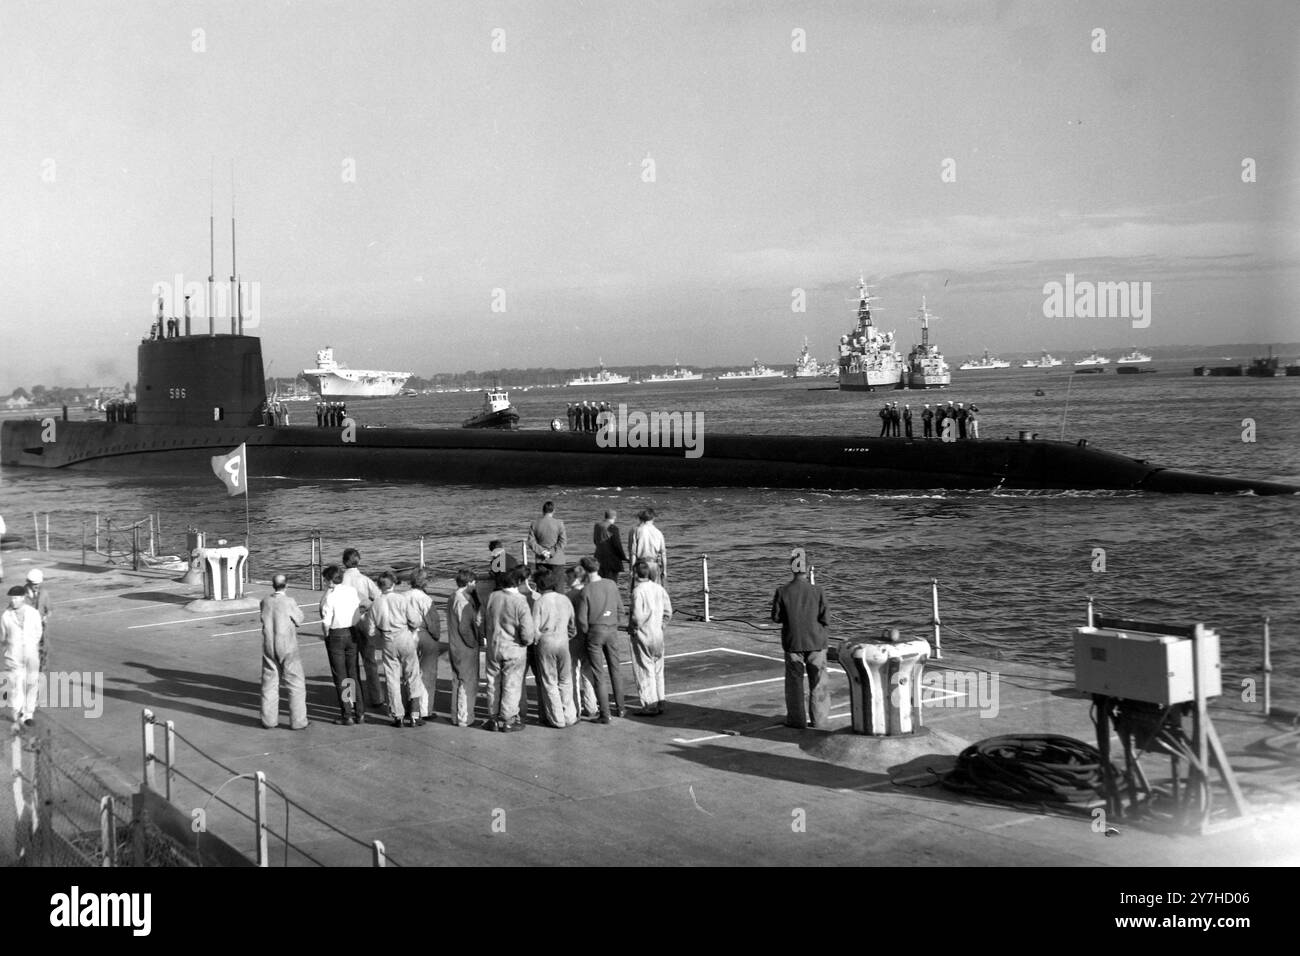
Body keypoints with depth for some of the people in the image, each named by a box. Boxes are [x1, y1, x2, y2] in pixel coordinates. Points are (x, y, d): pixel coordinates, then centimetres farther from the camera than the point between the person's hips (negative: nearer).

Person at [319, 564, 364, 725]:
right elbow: (359, 610, 5)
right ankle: (359, 713, 16)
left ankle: (347, 715, 5)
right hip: (352, 633, 5)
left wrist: (326, 635, 1)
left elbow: (326, 622, -15)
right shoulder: (353, 591, 1)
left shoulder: (329, 596, -14)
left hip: (336, 635, -5)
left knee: (340, 676, 3)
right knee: (354, 674, 14)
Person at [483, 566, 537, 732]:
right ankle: (508, 721, 15)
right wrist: (530, 640, 0)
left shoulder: (492, 597, -5)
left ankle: (494, 718, 25)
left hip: (493, 648, 4)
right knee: (511, 685, 8)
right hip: (514, 650, -4)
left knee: (493, 683, 15)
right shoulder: (520, 603, -20)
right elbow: (528, 634, -21)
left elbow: (485, 623, 6)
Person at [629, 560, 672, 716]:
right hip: (658, 635, 6)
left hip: (642, 636, -6)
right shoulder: (659, 589, 1)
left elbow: (638, 617, -24)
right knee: (658, 671, 16)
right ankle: (659, 703, 21)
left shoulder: (638, 591, -19)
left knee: (644, 671, 3)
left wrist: (631, 628, -7)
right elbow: (668, 612, 7)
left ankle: (650, 706, 6)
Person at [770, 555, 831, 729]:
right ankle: (819, 719, 13)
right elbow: (824, 619, -9)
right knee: (818, 682, 10)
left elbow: (776, 617, -3)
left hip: (793, 642, 0)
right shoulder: (817, 591, -9)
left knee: (795, 681, 10)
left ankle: (797, 719, 13)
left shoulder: (782, 592, -9)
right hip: (816, 642, 0)